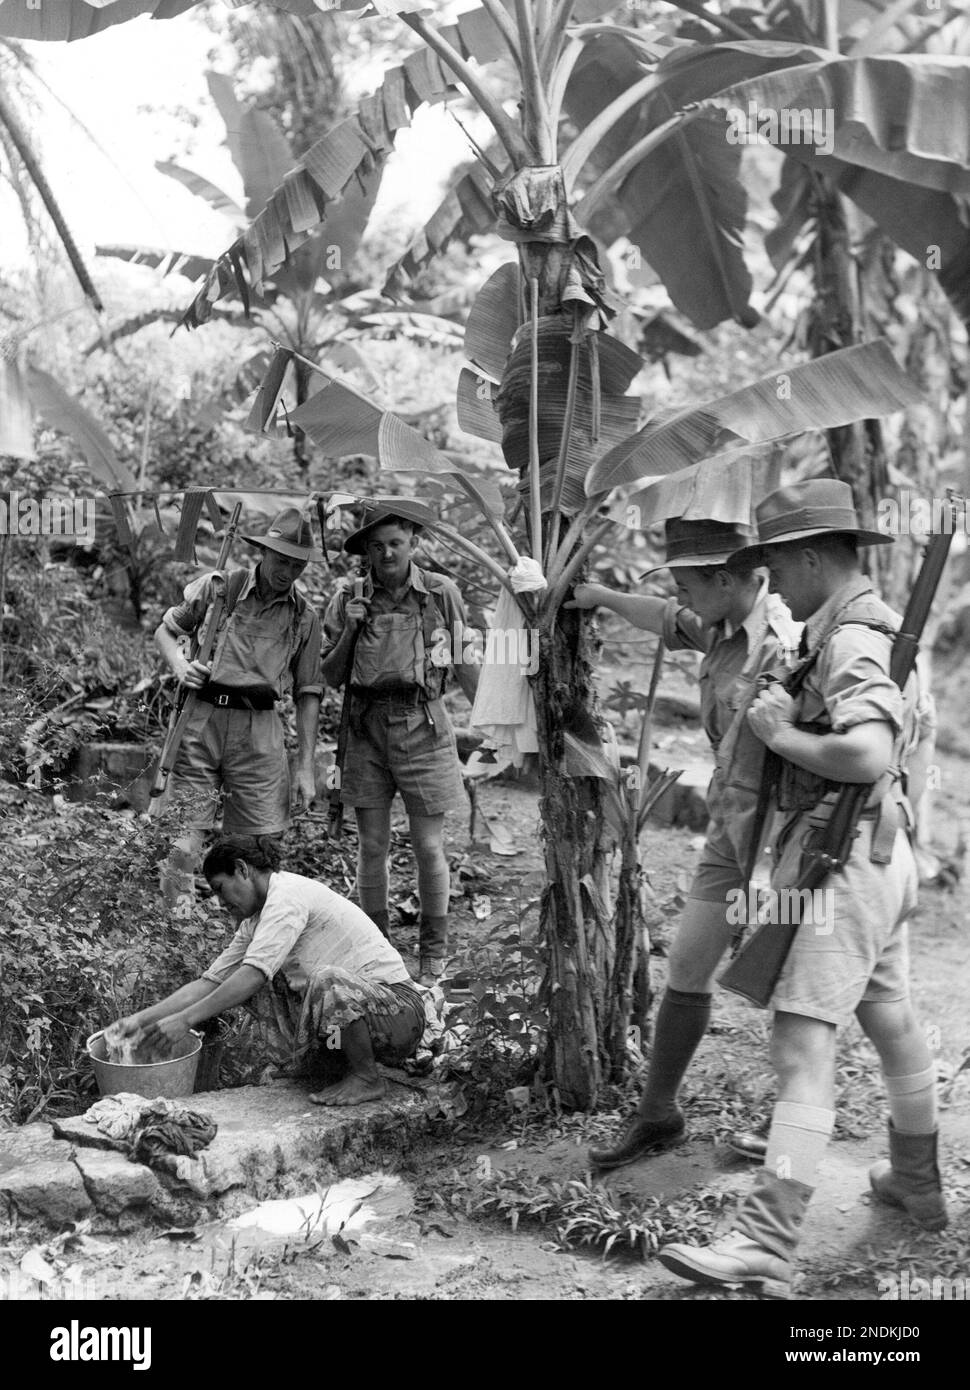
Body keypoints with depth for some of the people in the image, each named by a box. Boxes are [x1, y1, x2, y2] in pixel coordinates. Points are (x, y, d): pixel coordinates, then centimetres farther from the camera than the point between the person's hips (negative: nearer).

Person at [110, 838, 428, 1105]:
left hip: (400, 1010, -8)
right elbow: (208, 983, 7)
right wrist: (140, 1019, -2)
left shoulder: (289, 894, -18)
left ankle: (366, 1077, -13)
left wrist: (184, 1020, -28)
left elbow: (254, 975, -28)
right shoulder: (255, 921, 10)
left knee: (328, 980, -38)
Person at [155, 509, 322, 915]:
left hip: (259, 731, 2)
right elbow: (165, 630, 14)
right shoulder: (217, 588, 4)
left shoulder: (304, 618, 10)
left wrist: (305, 767, 7)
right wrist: (181, 667, -8)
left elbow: (308, 694, 12)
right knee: (185, 840, -6)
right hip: (200, 719, -2)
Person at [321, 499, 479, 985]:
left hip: (422, 724, -2)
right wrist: (349, 631, -9)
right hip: (366, 726, 2)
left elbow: (466, 665, 9)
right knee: (372, 844, 7)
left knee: (428, 846, 0)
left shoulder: (441, 593, 1)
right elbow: (331, 676, 7)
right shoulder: (349, 597, 4)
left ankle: (433, 954, 15)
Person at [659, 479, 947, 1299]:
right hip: (880, 856, 11)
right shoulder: (871, 625, 12)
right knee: (890, 1020, 23)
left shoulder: (853, 642, -19)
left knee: (802, 1049, -13)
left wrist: (783, 736, -20)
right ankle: (917, 1184, 41)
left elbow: (868, 755, -34)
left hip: (846, 861, -11)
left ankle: (767, 1247, -15)